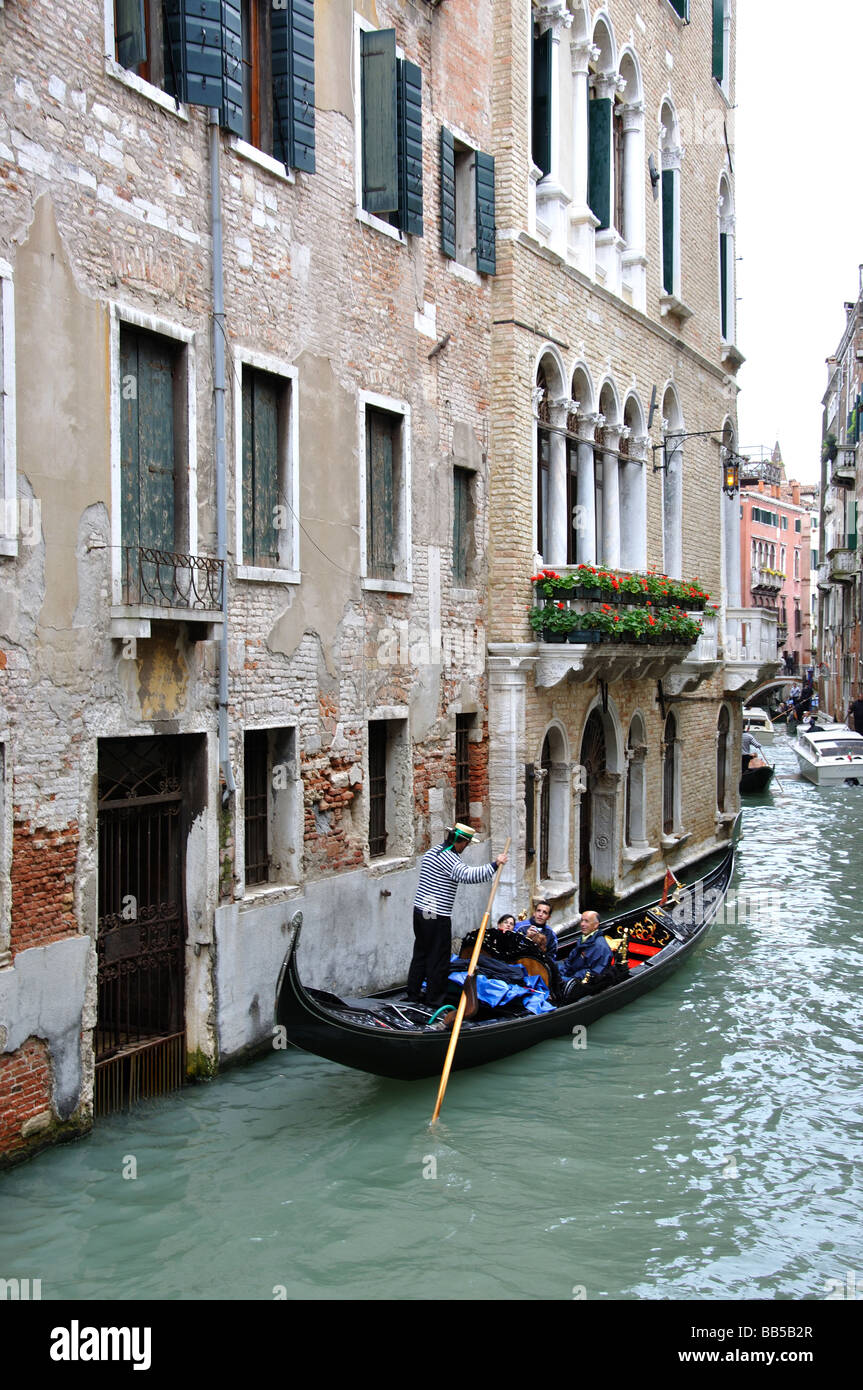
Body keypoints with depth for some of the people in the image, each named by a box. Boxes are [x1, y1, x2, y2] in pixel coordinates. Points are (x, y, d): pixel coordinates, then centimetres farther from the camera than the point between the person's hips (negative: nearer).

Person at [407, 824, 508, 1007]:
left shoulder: (432, 851, 14)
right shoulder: (448, 857, -17)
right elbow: (467, 875, -29)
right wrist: (495, 865, -25)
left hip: (420, 910, 10)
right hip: (437, 917, -9)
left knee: (420, 954, 16)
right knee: (438, 958, 0)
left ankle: (413, 995, 22)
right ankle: (434, 1000, 6)